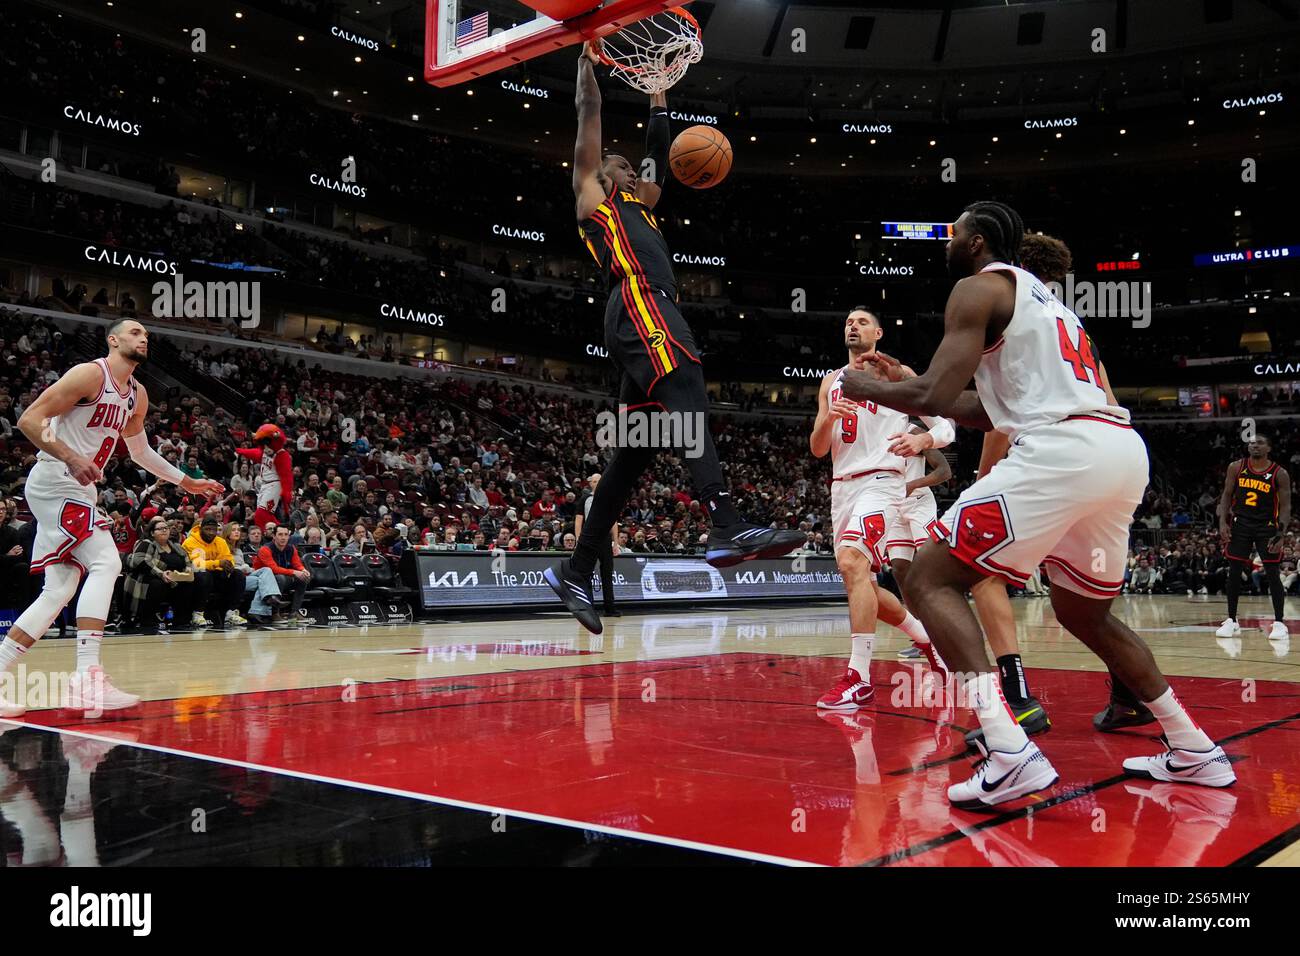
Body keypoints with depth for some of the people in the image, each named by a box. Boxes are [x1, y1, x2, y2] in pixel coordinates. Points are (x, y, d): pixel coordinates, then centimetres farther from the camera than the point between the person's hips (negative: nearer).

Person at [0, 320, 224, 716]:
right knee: (105, 563, -20)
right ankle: (87, 677, -24)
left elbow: (140, 451, 29)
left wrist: (188, 482, 29)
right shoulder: (90, 374, -11)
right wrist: (70, 458, -26)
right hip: (55, 482, -9)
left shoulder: (137, 395, 15)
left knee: (59, 592, 6)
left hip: (78, 490, 9)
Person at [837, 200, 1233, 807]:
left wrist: (869, 389, 11)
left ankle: (1010, 755, -17)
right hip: (1124, 450, 9)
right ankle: (1193, 751, 30)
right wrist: (904, 381, 35)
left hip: (1062, 450, -9)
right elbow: (993, 412, 34)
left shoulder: (979, 286, 4)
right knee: (1084, 612, 28)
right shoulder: (1042, 297, 32)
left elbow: (936, 397, -7)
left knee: (930, 579, -4)